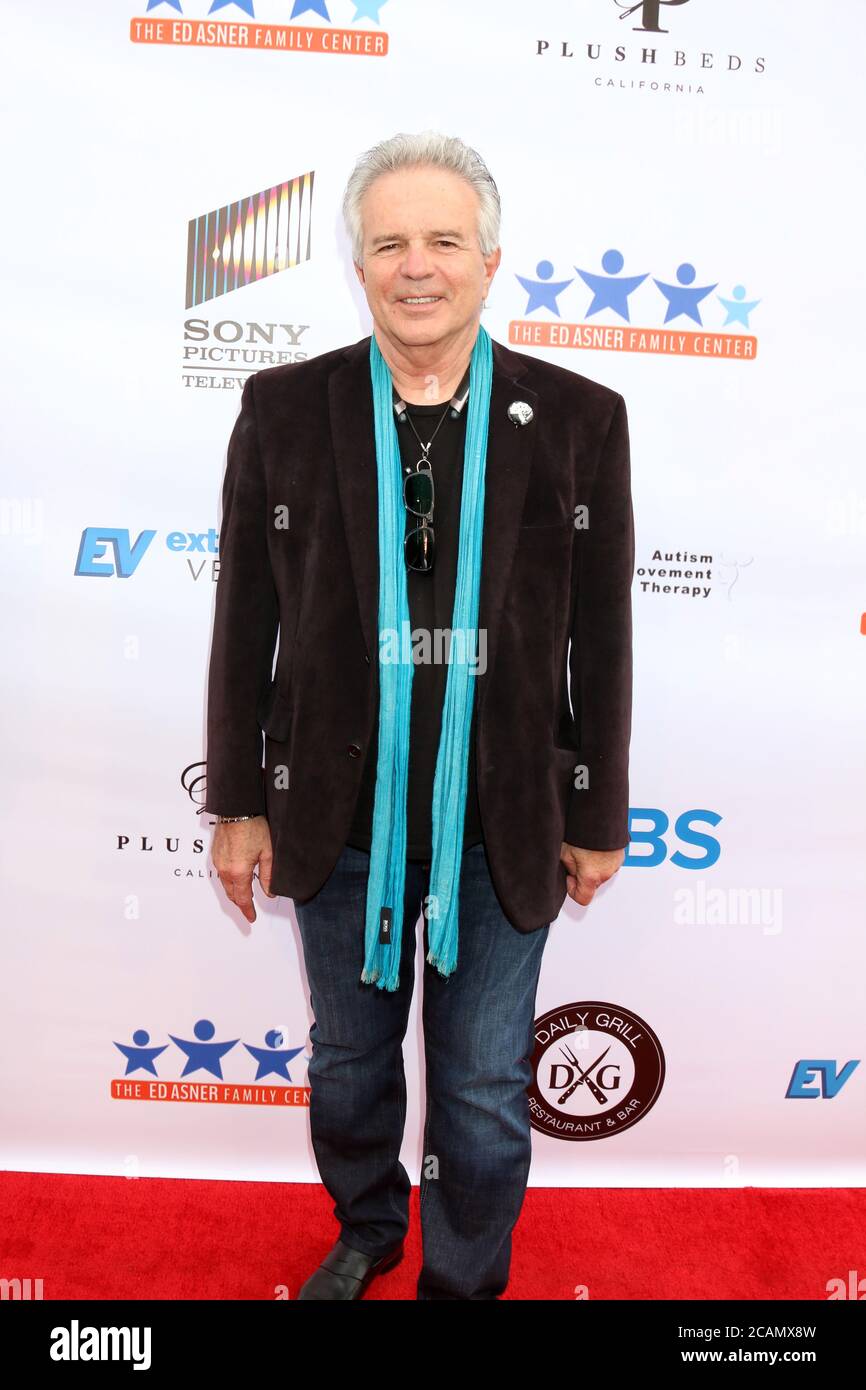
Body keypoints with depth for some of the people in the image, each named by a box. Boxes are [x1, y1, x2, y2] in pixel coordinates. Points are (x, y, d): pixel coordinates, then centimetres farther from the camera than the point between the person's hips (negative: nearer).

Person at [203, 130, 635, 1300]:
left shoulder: (578, 420, -5)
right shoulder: (284, 410, -3)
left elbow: (603, 640, -1)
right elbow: (245, 622, 1)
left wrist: (598, 816, 2)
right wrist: (240, 801, 2)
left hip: (504, 825, -1)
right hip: (338, 815, 2)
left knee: (486, 1091, 15)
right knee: (349, 1060, 23)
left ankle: (464, 1280, 45)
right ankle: (366, 1231, 53)